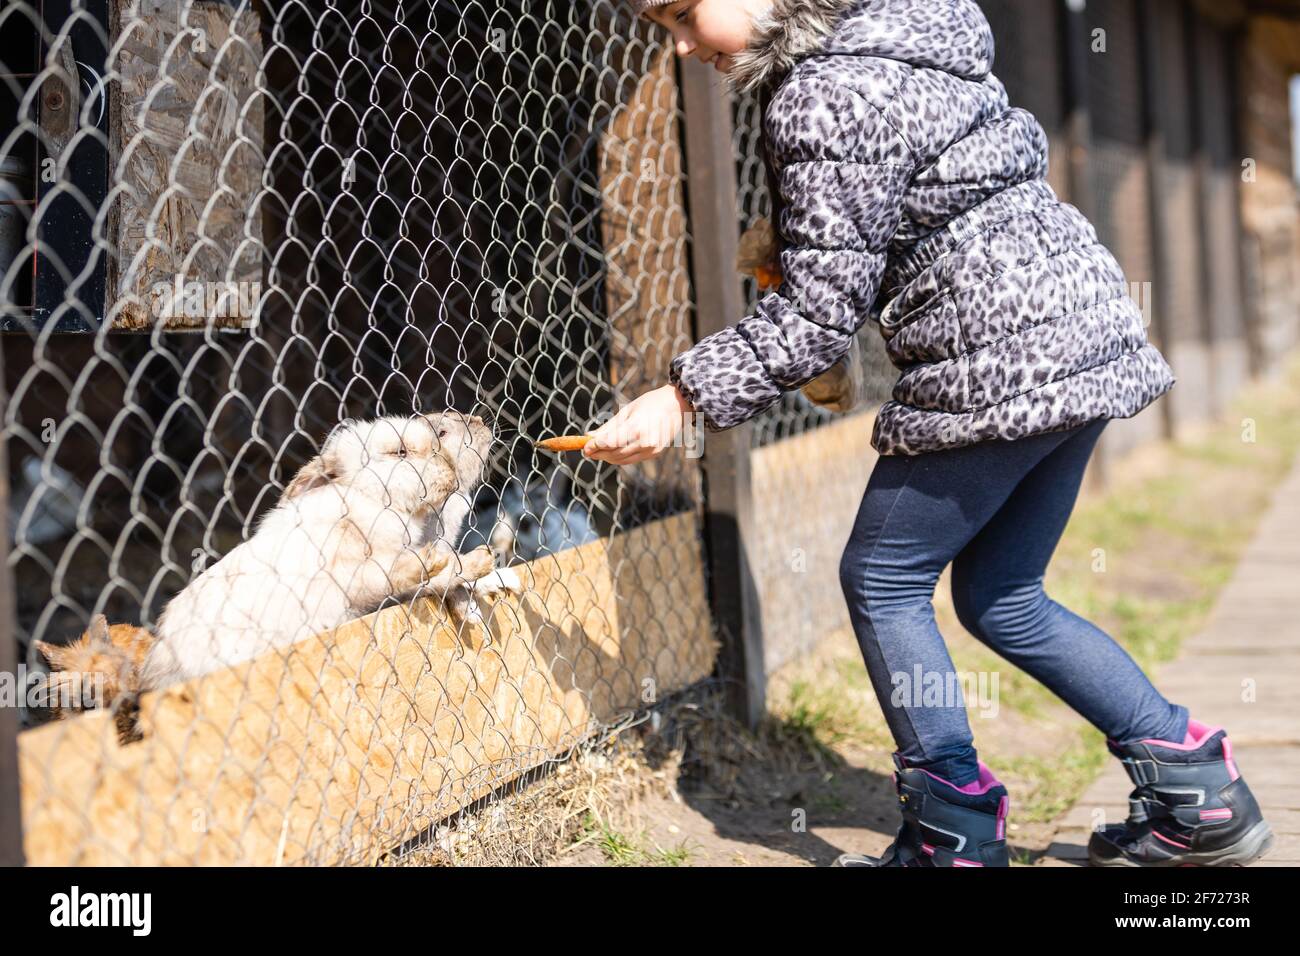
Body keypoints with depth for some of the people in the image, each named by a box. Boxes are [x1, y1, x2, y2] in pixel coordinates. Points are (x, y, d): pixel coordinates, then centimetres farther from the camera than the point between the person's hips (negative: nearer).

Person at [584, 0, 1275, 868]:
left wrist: (686, 397, -11)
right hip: (1082, 335, 10)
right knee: (1000, 599, 16)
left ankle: (955, 836, 9)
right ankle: (1198, 795, 16)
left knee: (883, 581, 4)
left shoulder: (825, 96, -16)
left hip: (998, 364, -10)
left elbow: (821, 307, -16)